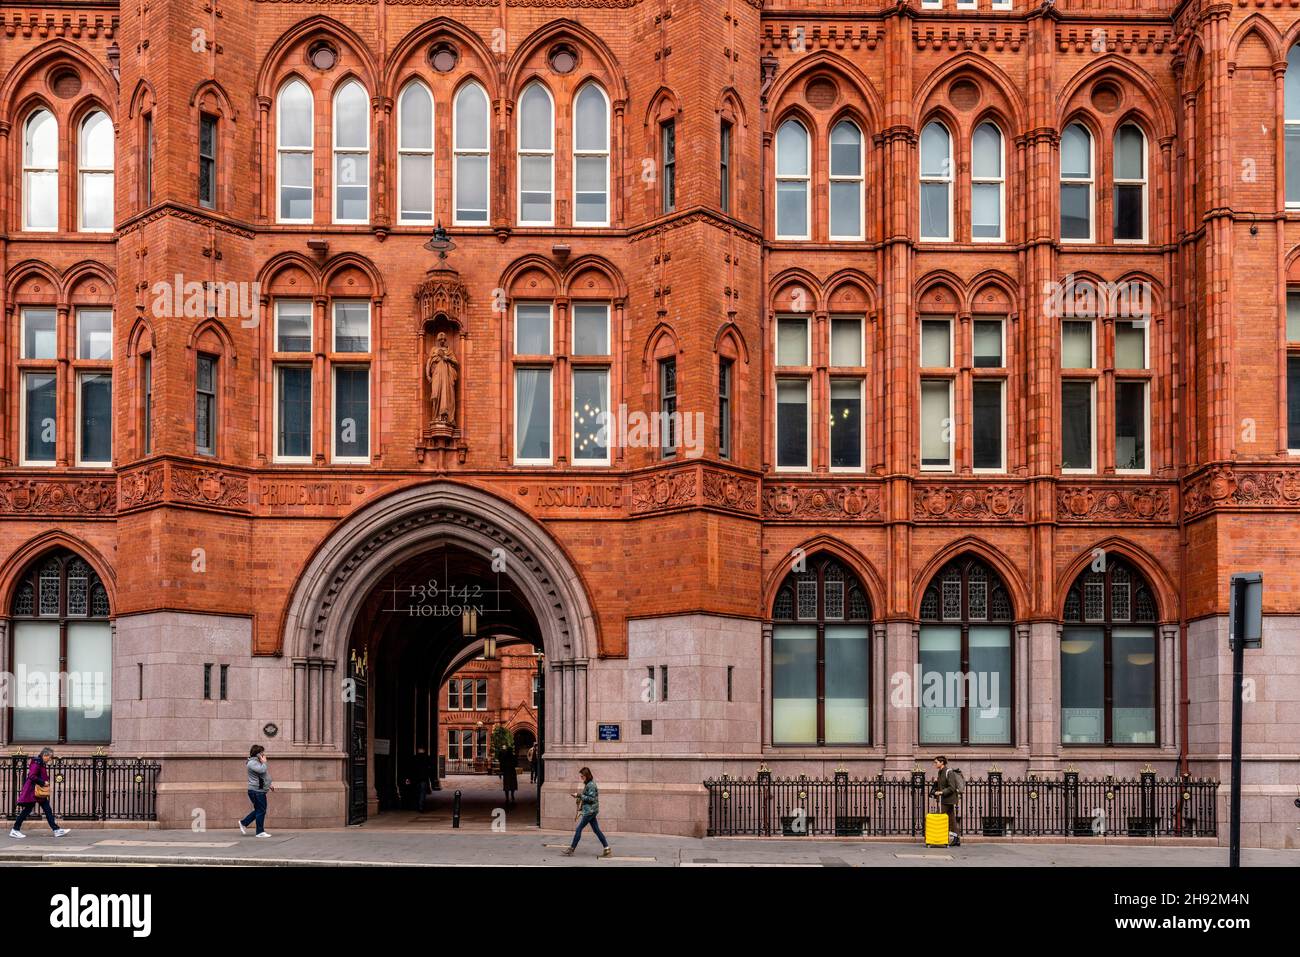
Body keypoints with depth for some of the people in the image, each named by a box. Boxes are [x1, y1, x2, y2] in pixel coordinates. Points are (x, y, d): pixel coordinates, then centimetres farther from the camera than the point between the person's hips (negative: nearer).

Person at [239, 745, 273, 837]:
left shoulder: (257, 762, 18)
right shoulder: (252, 763, -15)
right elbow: (262, 770, -30)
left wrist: (268, 785, 23)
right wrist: (264, 762, -13)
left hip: (260, 790, 10)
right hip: (256, 791, -10)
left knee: (259, 810, 16)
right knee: (261, 811, -5)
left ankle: (243, 823, 26)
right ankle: (260, 832, 2)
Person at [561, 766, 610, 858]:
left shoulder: (591, 785, -16)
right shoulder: (588, 784, 14)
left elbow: (592, 799, -21)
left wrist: (579, 795, -18)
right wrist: (577, 795, 8)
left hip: (590, 811, -10)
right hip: (590, 811, 10)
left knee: (579, 829, -4)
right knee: (596, 830, 9)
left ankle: (571, 849, 1)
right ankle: (607, 848, 8)